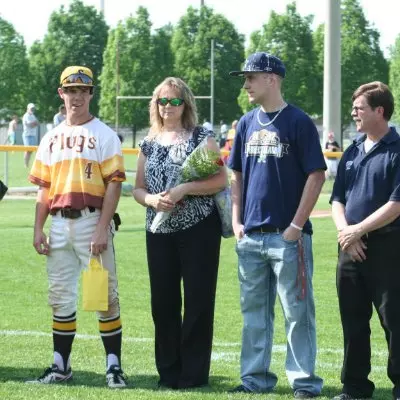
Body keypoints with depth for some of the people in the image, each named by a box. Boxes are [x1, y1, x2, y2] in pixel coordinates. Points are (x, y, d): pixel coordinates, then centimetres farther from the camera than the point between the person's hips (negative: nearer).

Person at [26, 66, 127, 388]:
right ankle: (61, 367, 17)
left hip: (91, 221, -5)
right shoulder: (51, 138, 14)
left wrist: (102, 229, -15)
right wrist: (38, 228, 6)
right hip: (59, 224, 5)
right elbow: (44, 186, 16)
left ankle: (114, 366, 1)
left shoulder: (104, 135, -1)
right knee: (61, 297, 9)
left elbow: (114, 185, -7)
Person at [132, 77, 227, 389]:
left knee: (198, 300, -2)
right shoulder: (149, 144, 12)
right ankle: (168, 371, 17)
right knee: (163, 301, 7)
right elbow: (138, 189, 14)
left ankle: (194, 372, 4)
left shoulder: (202, 137, -2)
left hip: (199, 229, -5)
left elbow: (221, 179, -10)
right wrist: (151, 199, -9)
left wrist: (183, 190, -20)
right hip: (160, 232, 5)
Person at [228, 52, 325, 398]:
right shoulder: (247, 124, 11)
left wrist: (296, 226, -13)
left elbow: (316, 175, -10)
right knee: (253, 310, 11)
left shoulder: (298, 122, -7)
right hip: (251, 237, 6)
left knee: (297, 310, -3)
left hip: (288, 236, -6)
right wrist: (236, 221, 8)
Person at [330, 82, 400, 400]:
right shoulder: (352, 152, 14)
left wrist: (358, 230, -14)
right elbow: (338, 200, 14)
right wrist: (345, 232, -4)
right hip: (351, 247, 7)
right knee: (353, 322, 11)